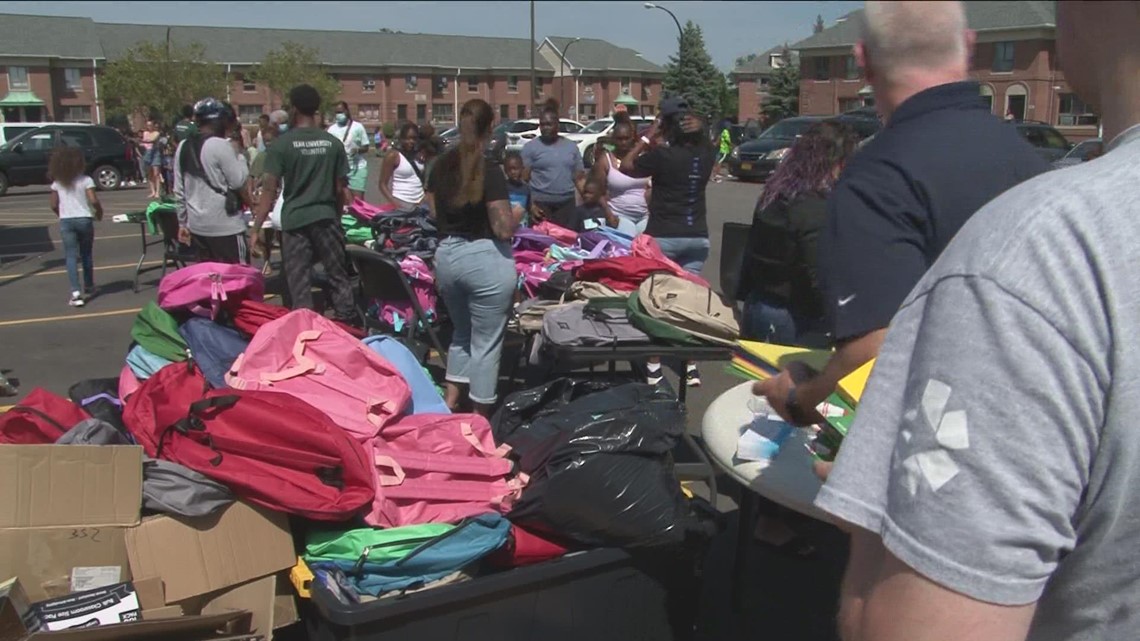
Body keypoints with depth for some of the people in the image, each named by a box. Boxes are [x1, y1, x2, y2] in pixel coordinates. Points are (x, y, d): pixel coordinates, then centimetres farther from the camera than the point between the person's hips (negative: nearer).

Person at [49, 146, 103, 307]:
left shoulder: (57, 183, 4)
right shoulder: (86, 180, -5)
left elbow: (54, 205, 4)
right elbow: (93, 200, -14)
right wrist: (99, 212, 4)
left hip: (66, 221, 1)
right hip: (84, 219, -1)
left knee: (71, 256, -2)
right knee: (86, 254, 15)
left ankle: (76, 292, -15)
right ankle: (88, 288, 27)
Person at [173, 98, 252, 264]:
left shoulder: (183, 147, 11)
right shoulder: (221, 145, -13)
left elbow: (179, 191, 14)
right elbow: (239, 181, -11)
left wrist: (182, 223, 21)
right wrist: (238, 155, 2)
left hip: (197, 225, 8)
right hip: (225, 226, -8)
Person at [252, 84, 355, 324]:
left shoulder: (281, 145, -6)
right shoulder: (333, 143, 3)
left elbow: (269, 192, -10)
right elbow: (341, 189, 6)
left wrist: (256, 229, -7)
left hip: (295, 220, -3)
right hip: (326, 217, 3)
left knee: (299, 284, 4)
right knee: (338, 277, 11)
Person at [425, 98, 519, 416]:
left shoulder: (442, 165, 4)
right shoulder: (490, 172, -15)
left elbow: (435, 213, 13)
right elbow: (504, 230, -18)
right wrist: (516, 214, 2)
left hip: (446, 256, 6)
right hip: (485, 259, -6)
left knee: (462, 332, 27)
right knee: (486, 342, 6)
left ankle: (450, 401, 29)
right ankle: (480, 417, 15)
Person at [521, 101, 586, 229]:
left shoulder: (572, 146, 11)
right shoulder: (530, 147, 1)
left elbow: (580, 178, 14)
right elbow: (524, 179, -2)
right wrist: (530, 205, -13)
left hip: (566, 203, 3)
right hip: (541, 204, -3)